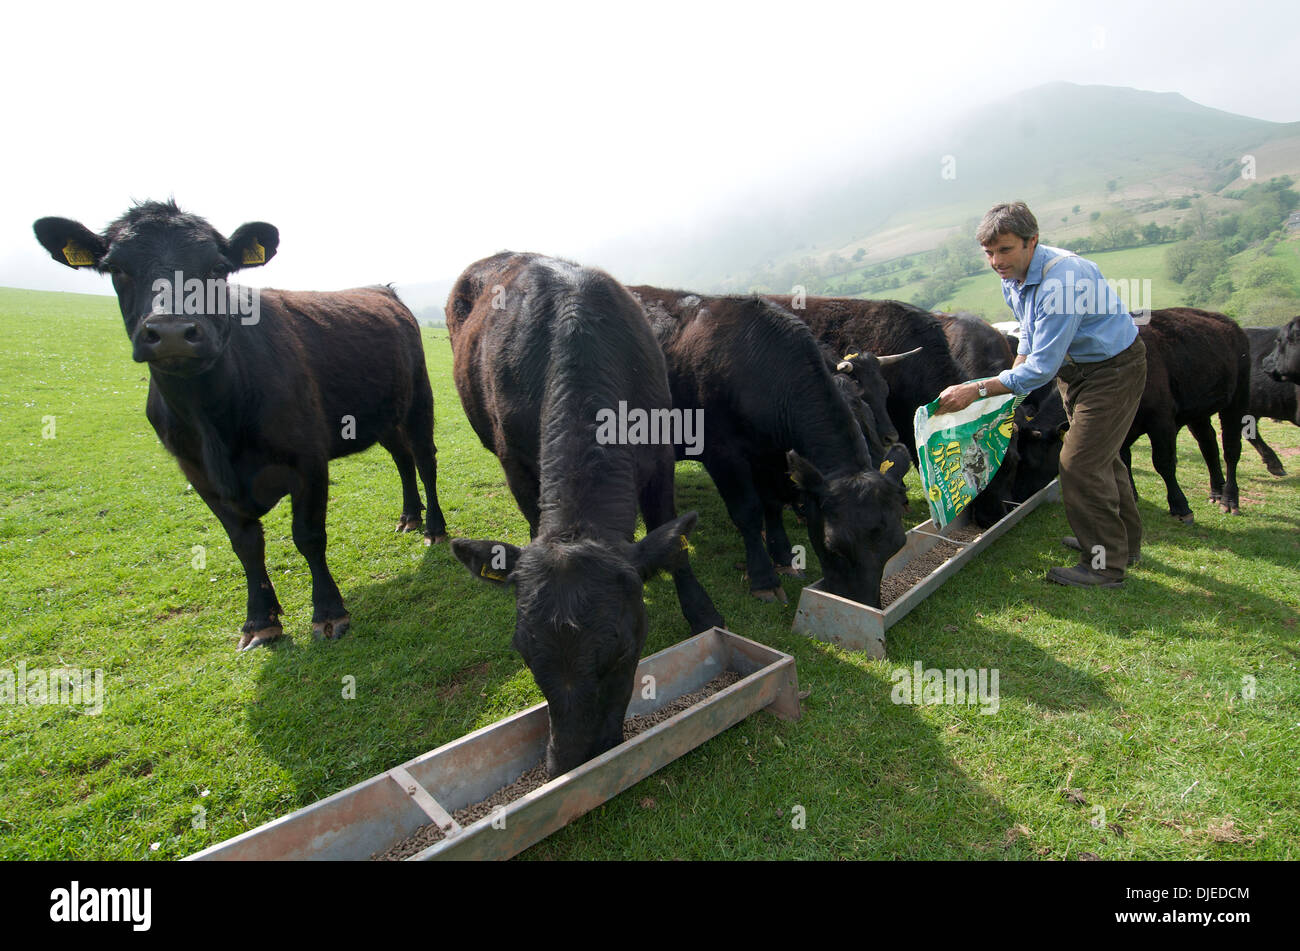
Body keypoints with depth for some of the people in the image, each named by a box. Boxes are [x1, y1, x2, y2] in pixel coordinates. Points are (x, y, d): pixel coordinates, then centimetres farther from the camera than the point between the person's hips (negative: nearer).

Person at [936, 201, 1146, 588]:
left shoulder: (1063, 278, -32)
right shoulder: (1012, 276, -4)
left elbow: (1042, 366, -33)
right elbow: (1030, 335, 15)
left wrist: (977, 390, -32)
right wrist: (1010, 383, 7)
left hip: (1113, 367, -9)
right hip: (1074, 366, 9)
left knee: (1080, 464, -10)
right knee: (1100, 455, 20)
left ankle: (1106, 564, 6)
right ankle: (1125, 541, 39)